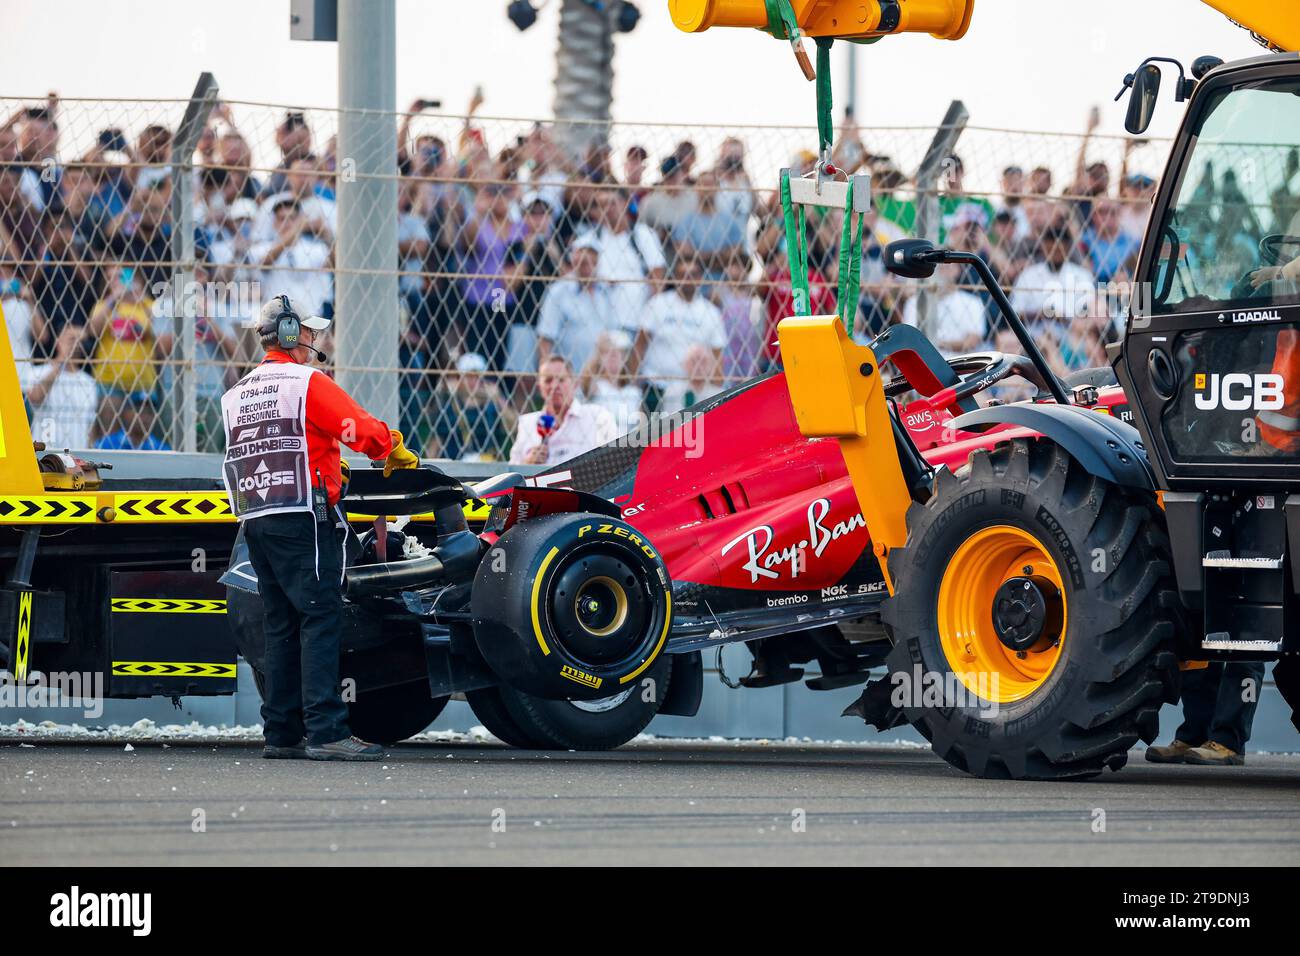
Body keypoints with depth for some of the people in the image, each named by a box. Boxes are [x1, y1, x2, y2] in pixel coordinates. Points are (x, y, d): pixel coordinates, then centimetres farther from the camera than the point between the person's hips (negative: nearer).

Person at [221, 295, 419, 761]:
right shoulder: (306, 382, -7)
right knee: (321, 619, -10)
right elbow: (362, 429, -12)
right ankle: (325, 731, -18)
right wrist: (397, 452, 6)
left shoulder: (235, 395, 17)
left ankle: (281, 734, 11)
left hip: (255, 523, 8)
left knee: (282, 626, 11)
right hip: (302, 518, -8)